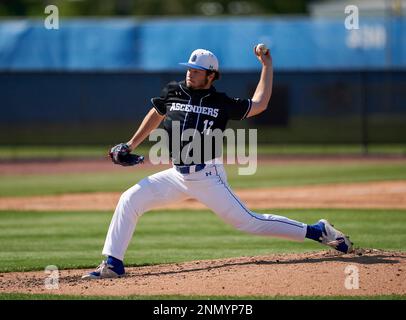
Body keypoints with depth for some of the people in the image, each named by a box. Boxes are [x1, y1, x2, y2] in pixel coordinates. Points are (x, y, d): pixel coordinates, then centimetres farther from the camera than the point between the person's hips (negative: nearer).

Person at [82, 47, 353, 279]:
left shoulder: (221, 103, -3)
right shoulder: (173, 93, 6)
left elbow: (259, 104, 3)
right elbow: (156, 115, 24)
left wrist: (267, 66, 2)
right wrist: (131, 145, 25)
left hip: (207, 177, -4)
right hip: (177, 175, 4)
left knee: (248, 222, -9)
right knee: (130, 200, -9)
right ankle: (113, 264, -5)